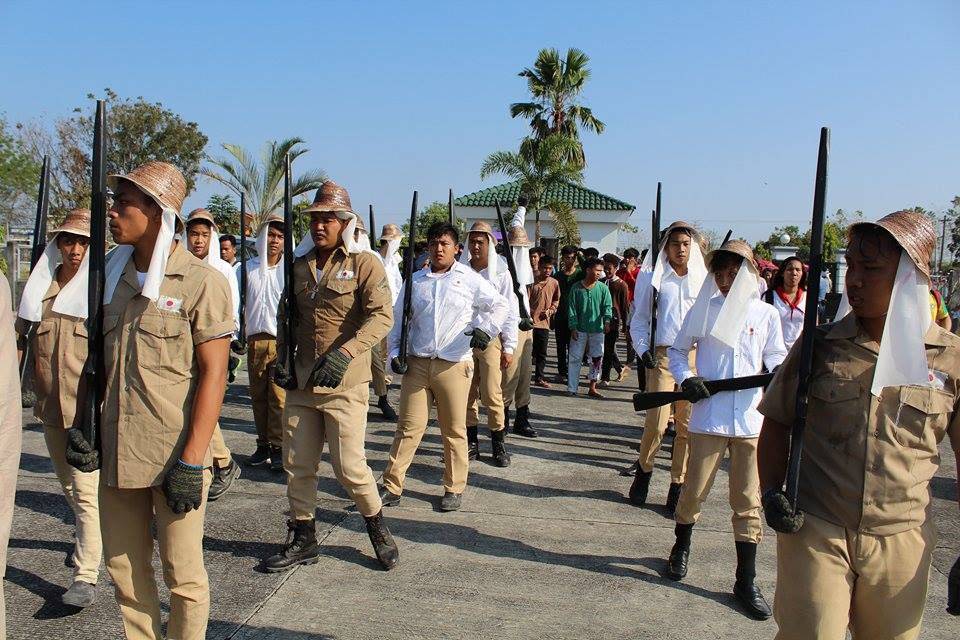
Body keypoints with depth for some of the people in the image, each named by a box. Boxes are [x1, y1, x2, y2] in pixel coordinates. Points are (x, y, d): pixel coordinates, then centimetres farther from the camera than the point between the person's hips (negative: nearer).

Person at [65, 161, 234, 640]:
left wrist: (192, 461, -17)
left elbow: (213, 373, -12)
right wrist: (79, 424, 6)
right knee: (124, 567, 15)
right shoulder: (112, 276, 10)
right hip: (115, 452, 6)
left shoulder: (201, 282, -9)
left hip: (175, 455, -6)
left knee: (182, 574, 6)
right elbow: (96, 358, 18)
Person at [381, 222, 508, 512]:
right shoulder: (414, 281, 11)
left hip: (455, 365, -2)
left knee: (454, 429, 6)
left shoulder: (470, 279, 3)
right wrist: (395, 352, 5)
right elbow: (399, 319, 14)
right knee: (409, 426, 3)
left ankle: (454, 489, 19)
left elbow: (499, 305, 7)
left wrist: (485, 328, -7)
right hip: (416, 363, 2)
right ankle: (392, 487, 11)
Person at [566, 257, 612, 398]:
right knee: (575, 359, 3)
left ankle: (592, 388, 15)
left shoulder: (603, 288, 0)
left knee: (597, 359, 4)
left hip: (597, 330, 1)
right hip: (580, 330, -1)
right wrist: (573, 327, -6)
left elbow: (607, 306, -1)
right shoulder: (576, 288, -2)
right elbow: (572, 309, -1)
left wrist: (607, 321, -18)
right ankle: (571, 388, 9)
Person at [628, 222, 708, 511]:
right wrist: (643, 349, -4)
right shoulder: (654, 279, 8)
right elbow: (639, 321, 11)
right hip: (663, 356, -2)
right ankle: (644, 470, 18)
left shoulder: (703, 280, 11)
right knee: (656, 423, -8)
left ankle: (677, 485, 12)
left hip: (696, 357, 2)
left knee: (687, 426, 1)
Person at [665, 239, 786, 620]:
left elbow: (775, 356, 13)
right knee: (694, 491, 8)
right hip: (709, 418, -1)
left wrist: (782, 370, -10)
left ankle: (746, 581, 16)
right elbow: (677, 351, 12)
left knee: (748, 502, 5)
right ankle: (681, 547, 37)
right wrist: (685, 379, -6)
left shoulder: (766, 314, 6)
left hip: (751, 421, 1)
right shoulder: (703, 311, 3)